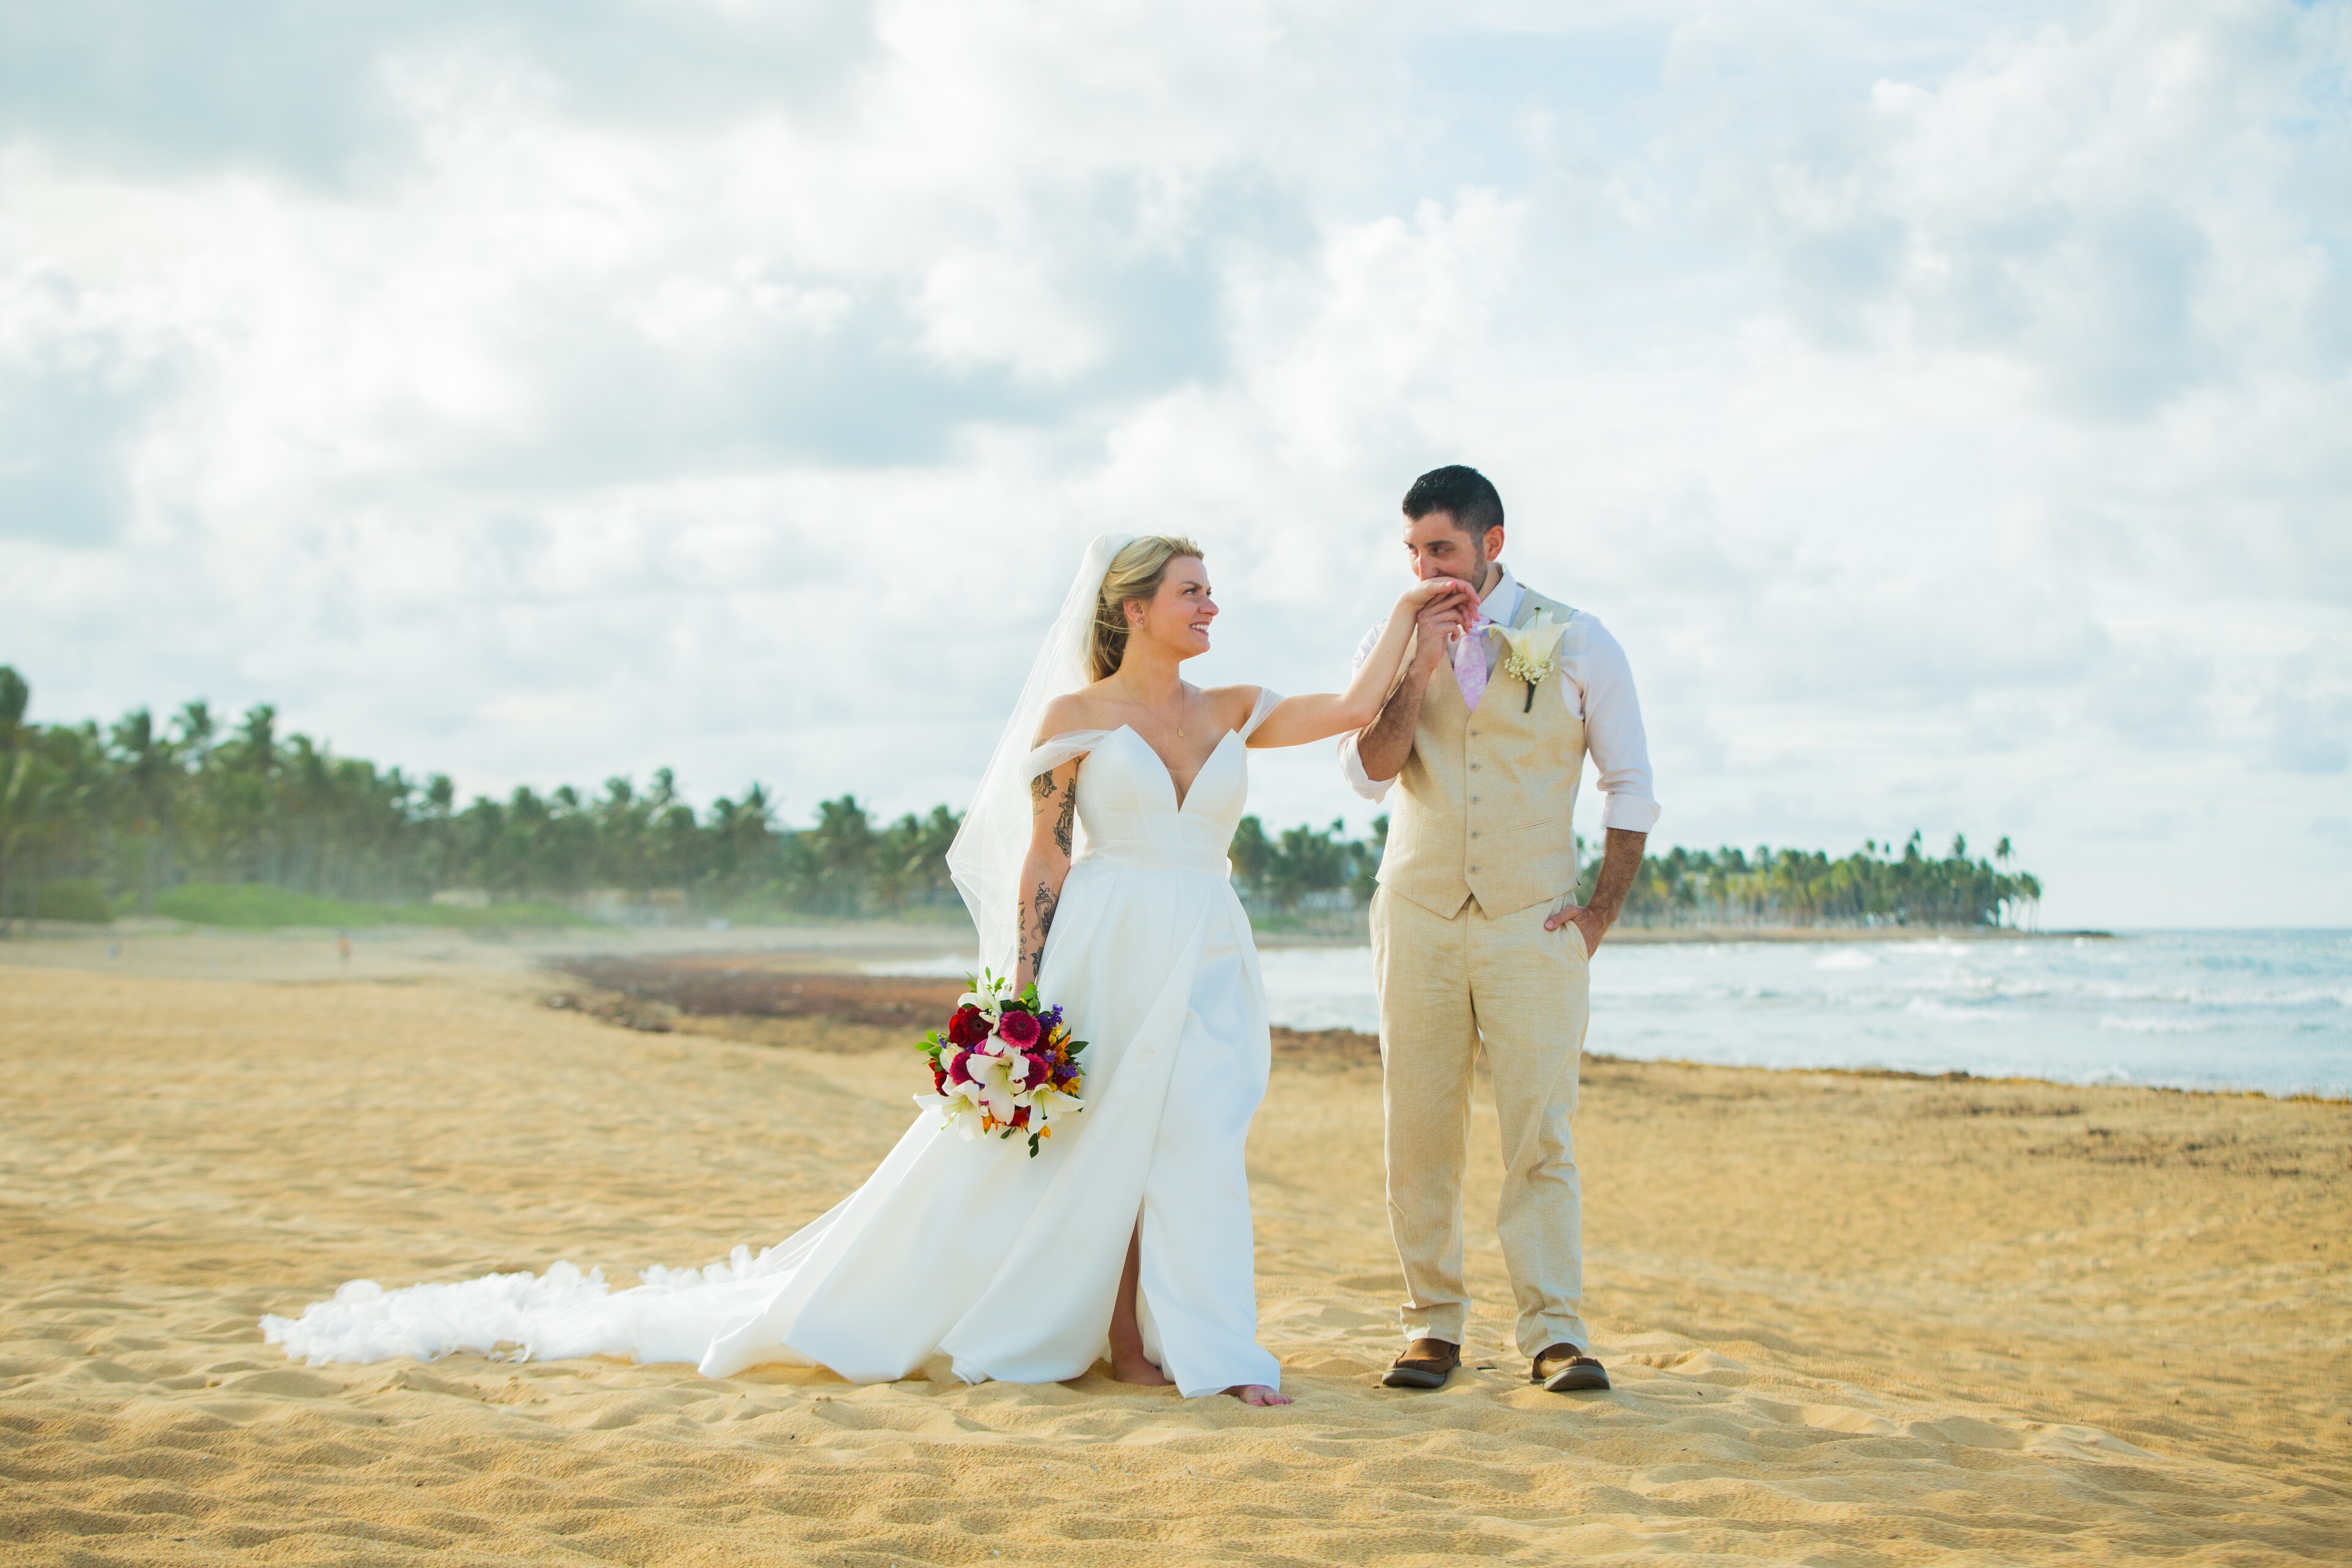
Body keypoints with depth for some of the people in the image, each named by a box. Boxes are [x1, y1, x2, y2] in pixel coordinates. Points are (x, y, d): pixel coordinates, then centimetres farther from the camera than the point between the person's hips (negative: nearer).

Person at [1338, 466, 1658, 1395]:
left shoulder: (1578, 644, 1)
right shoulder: (1390, 646, 7)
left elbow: (1631, 785, 6)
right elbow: (1369, 771, -7)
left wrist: (1603, 912, 1)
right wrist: (1421, 666, -15)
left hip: (1534, 925, -2)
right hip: (1419, 922, 2)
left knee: (1541, 1133, -6)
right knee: (1420, 1135, 2)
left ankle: (1555, 1333, -2)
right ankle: (1433, 1324, 11)